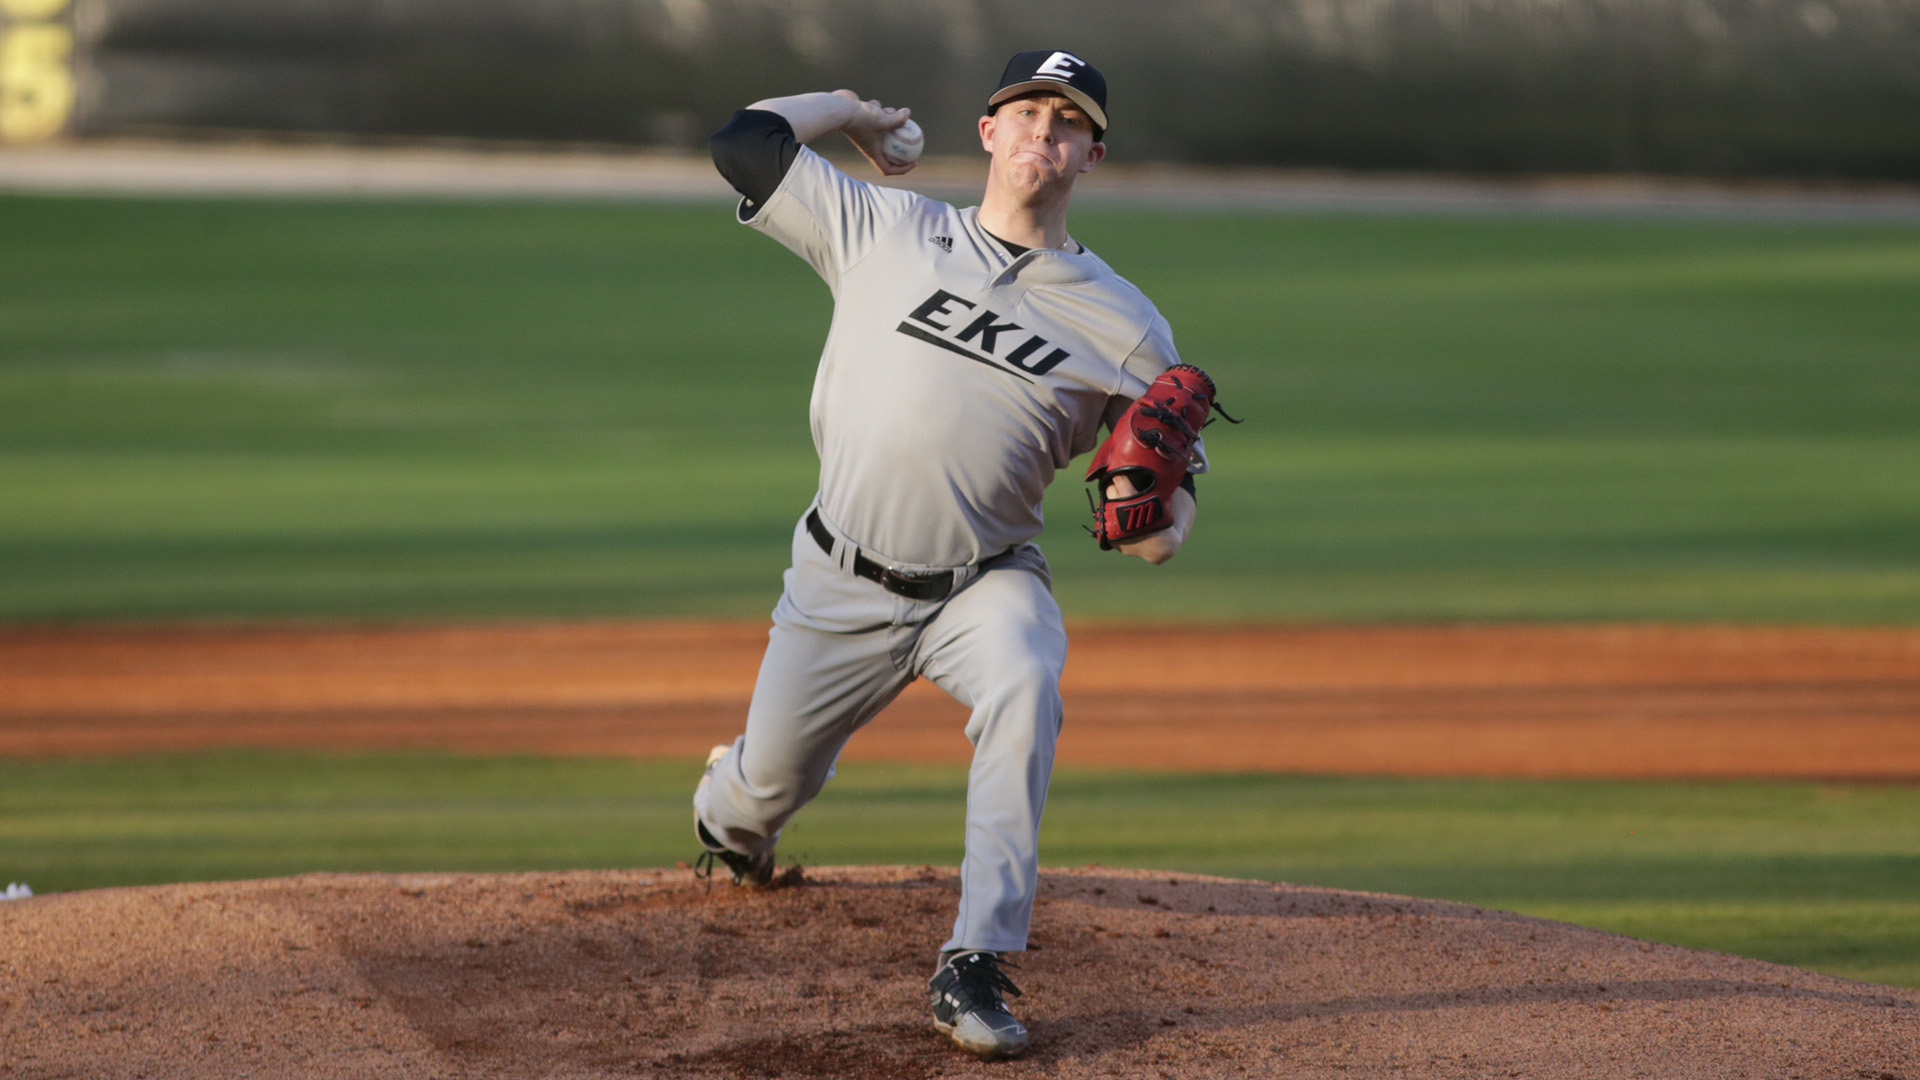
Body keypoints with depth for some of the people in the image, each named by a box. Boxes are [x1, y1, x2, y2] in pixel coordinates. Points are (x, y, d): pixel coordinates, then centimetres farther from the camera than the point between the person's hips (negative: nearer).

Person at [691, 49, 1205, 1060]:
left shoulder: (1124, 326, 0)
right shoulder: (885, 231, 0)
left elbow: (1171, 468, 7)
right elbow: (743, 143, -4)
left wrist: (1162, 518, -16)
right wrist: (849, 108, 10)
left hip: (984, 586, -1)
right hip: (840, 586, 1)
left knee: (1024, 687, -34)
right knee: (768, 783, 11)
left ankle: (975, 968, -33)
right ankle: (727, 809, 54)